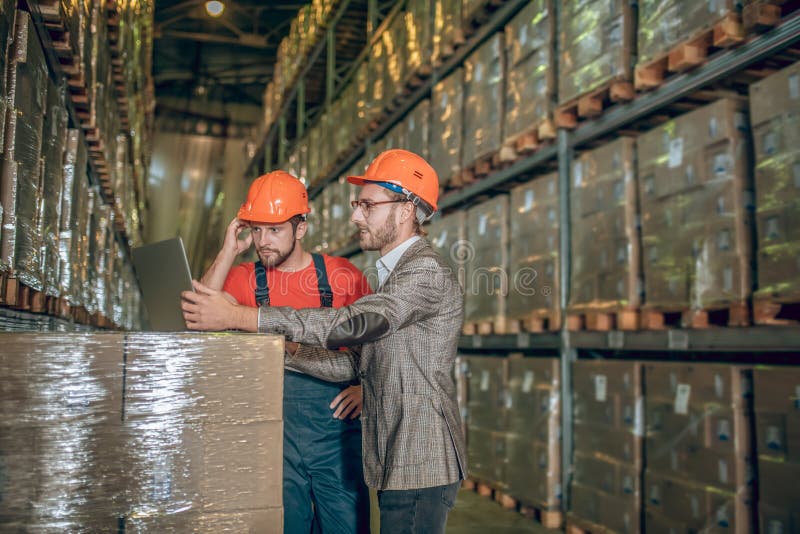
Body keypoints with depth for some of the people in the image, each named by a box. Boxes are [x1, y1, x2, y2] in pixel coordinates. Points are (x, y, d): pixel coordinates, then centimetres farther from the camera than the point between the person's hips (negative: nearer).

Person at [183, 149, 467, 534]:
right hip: (396, 463, 9)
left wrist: (238, 317, -30)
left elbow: (349, 323, -28)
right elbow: (357, 364, 13)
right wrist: (286, 352, 0)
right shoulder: (393, 273, 16)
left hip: (421, 465, -9)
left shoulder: (427, 273, -15)